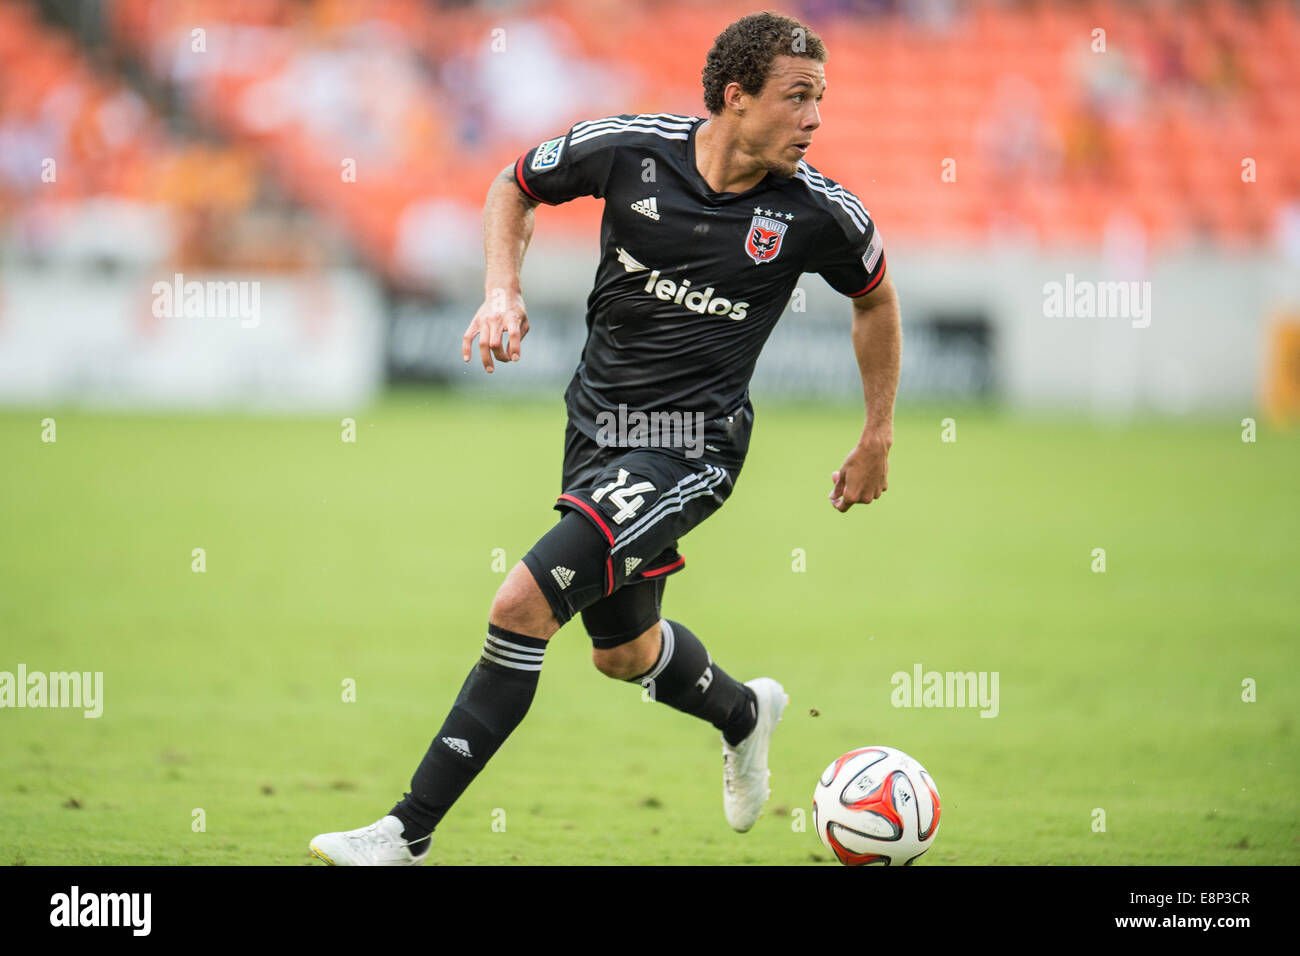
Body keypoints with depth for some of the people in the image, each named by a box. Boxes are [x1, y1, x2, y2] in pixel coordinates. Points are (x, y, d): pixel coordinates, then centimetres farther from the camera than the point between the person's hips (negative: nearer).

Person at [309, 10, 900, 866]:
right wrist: (503, 290, -7)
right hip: (597, 420, 5)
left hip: (689, 450, -5)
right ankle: (744, 714, 56)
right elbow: (516, 186, 10)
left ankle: (409, 834, -13)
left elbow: (876, 298, 9)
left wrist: (878, 439, 13)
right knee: (622, 651, 21)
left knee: (524, 603, -19)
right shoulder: (631, 150, -10)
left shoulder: (818, 212, -13)